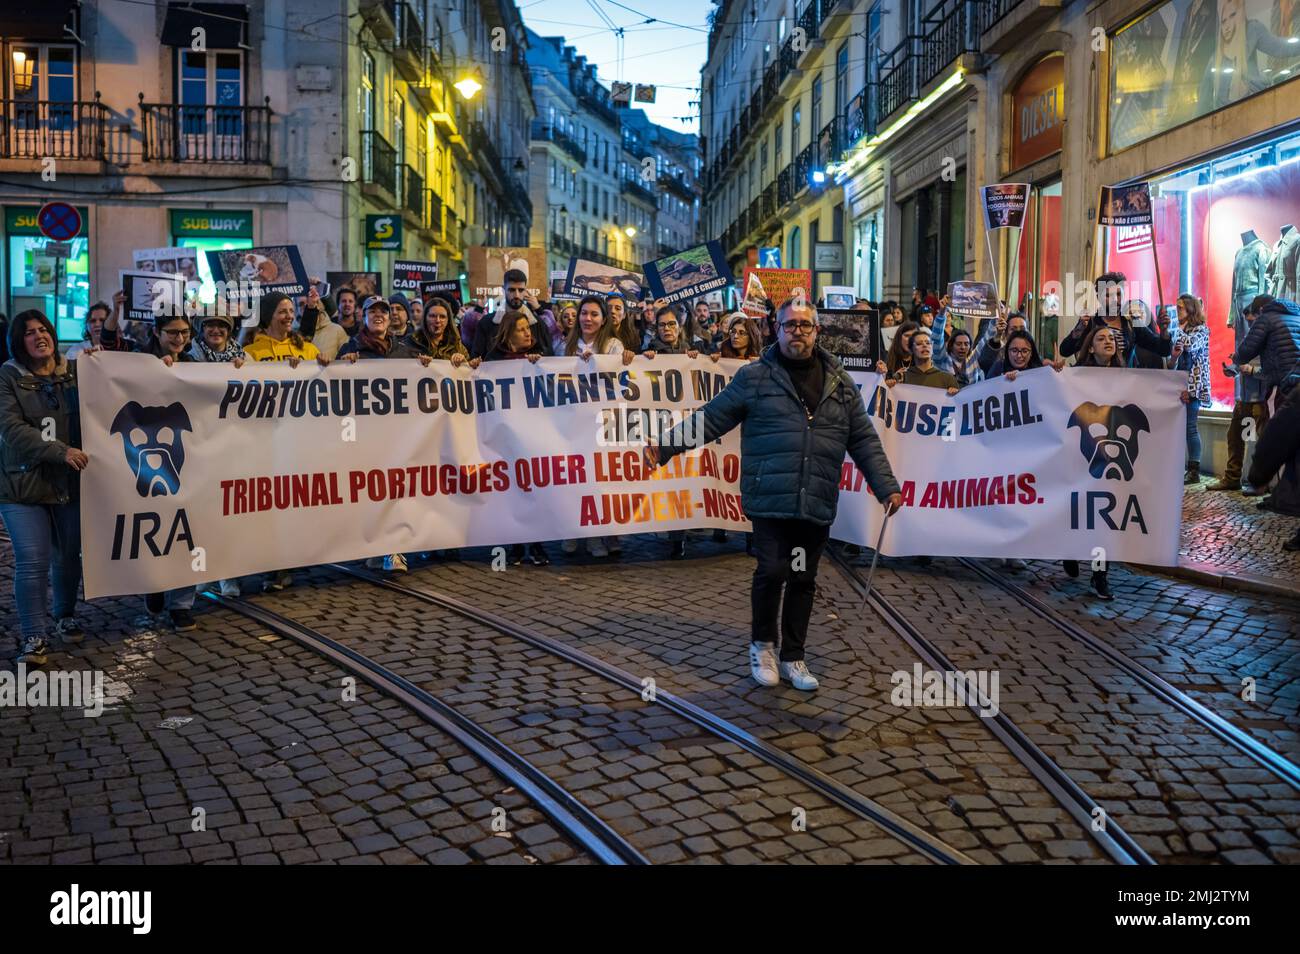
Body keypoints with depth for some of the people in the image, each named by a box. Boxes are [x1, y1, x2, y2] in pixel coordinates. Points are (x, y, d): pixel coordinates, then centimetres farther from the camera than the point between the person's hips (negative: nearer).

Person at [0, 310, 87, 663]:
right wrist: (61, 452, -22)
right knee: (33, 562, -6)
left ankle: (65, 616, 34)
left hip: (70, 482, 3)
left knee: (69, 556, 13)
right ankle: (33, 636, 5)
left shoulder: (75, 371, 6)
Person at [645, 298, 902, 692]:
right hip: (770, 500, -3)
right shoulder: (754, 377, 2)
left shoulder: (840, 382, 11)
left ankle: (793, 658, 26)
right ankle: (762, 644, 18)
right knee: (772, 572, -9)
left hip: (817, 505, 3)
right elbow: (710, 418, 3)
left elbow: (864, 440, 13)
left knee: (803, 580, 10)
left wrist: (887, 486, 7)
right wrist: (666, 446, -4)